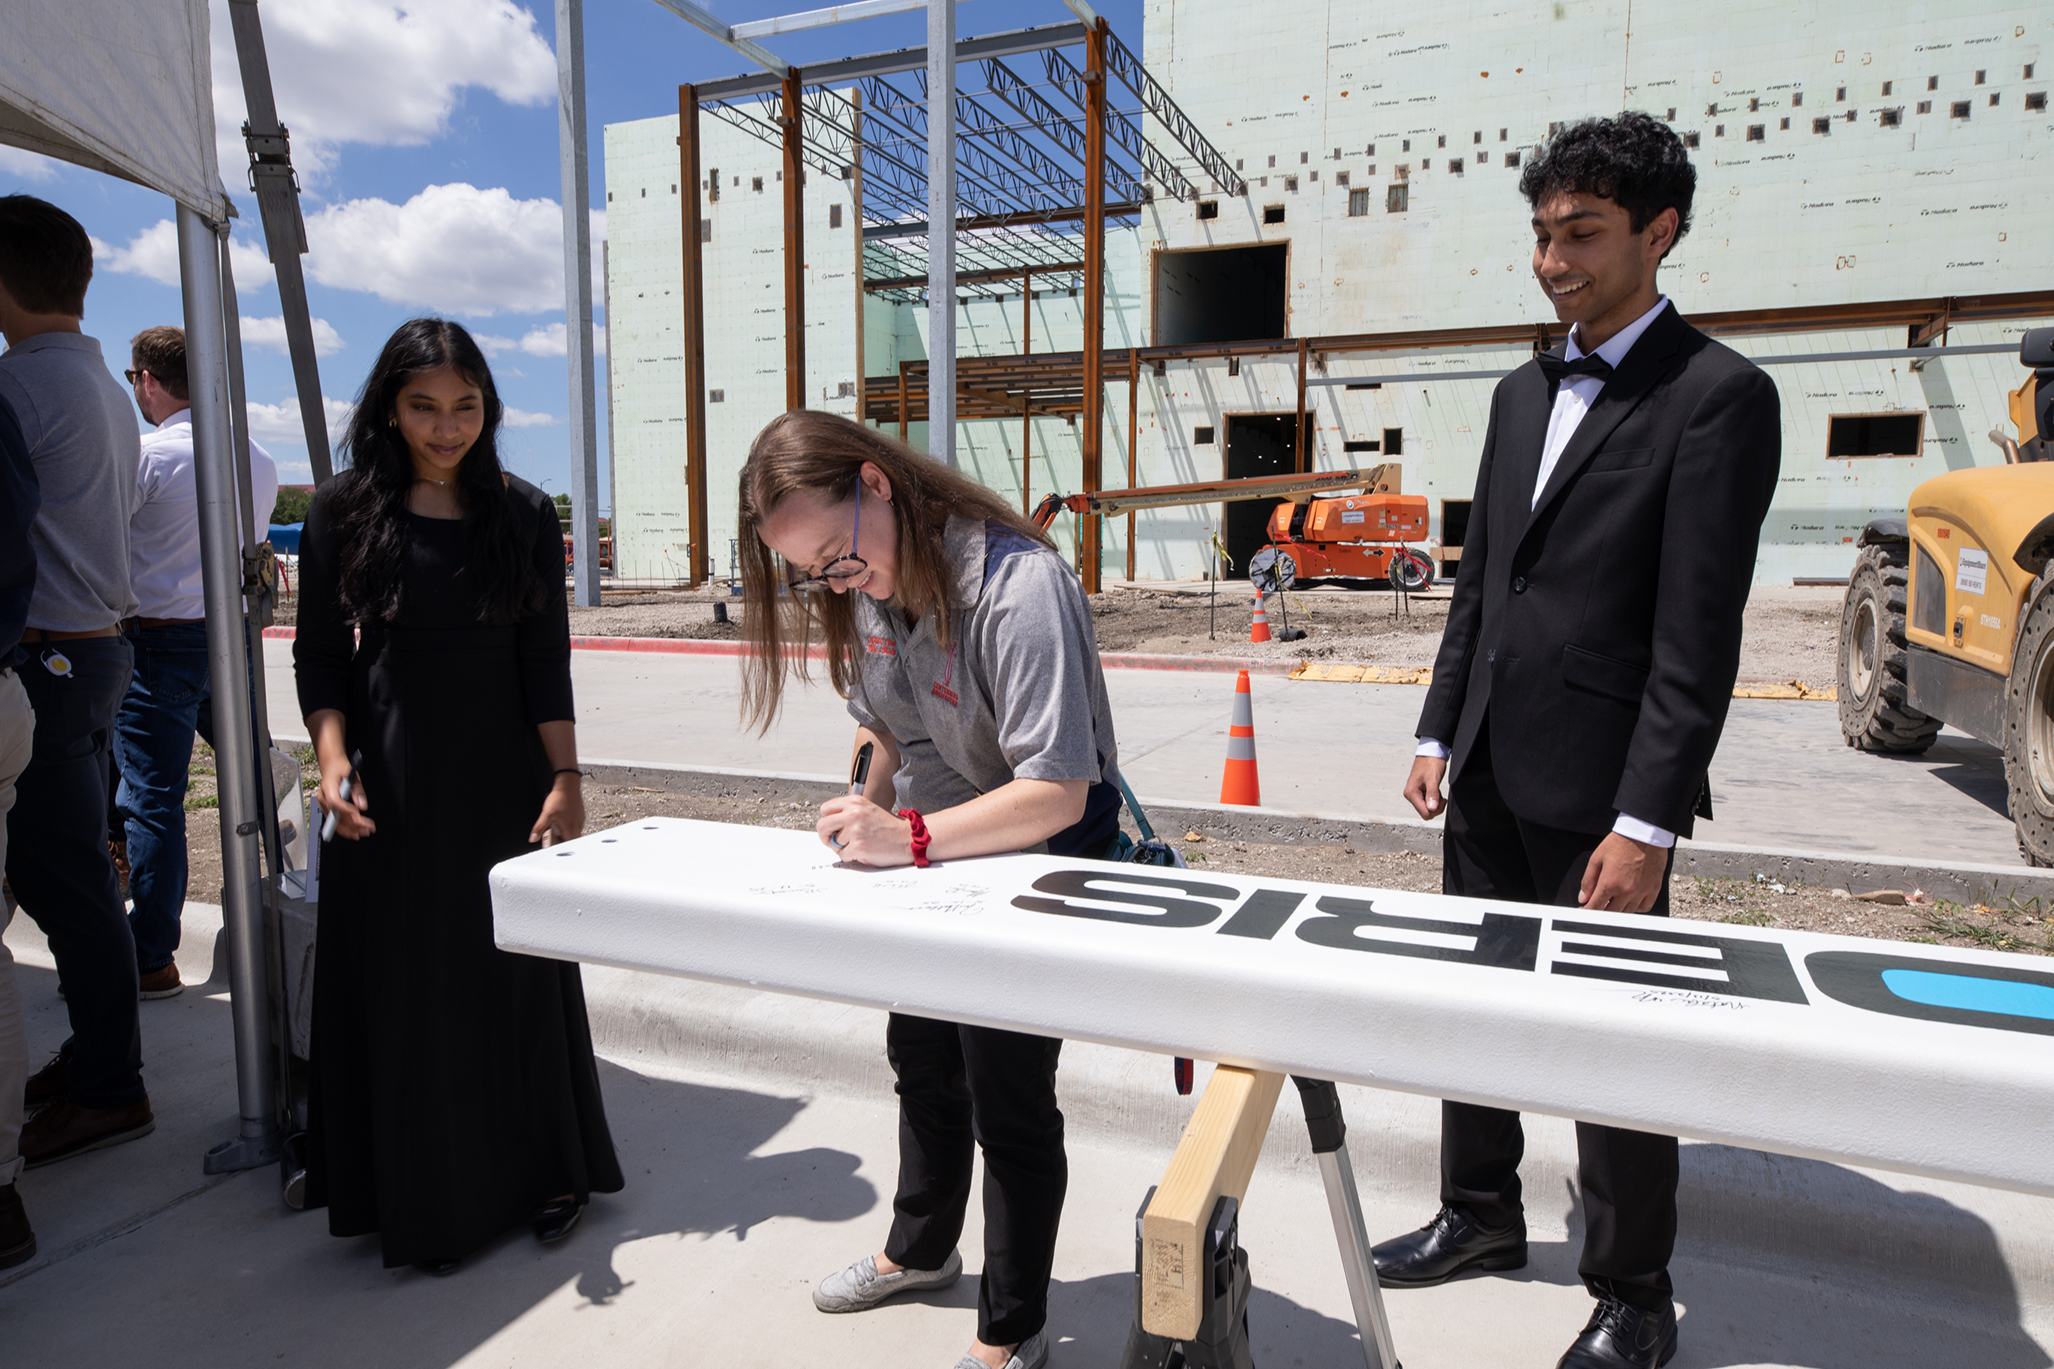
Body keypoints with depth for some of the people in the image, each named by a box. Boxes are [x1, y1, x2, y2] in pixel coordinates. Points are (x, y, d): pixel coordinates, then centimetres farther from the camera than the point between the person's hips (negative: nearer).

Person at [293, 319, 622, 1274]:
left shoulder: (523, 514, 2)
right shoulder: (344, 513, 1)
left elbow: (546, 659, 0)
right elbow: (319, 654, 2)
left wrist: (565, 778, -7)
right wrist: (334, 759, -13)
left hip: (504, 777, 0)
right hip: (391, 785, 0)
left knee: (519, 970, 8)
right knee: (402, 980, 6)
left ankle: (544, 1174, 25)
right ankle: (421, 1203, 23)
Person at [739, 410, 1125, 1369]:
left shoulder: (1018, 587, -31)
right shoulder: (863, 589, -5)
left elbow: (1056, 792, -34)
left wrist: (909, 839, -40)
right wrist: (867, 828, 2)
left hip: (1038, 860, -8)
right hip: (927, 855, 8)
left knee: (1008, 1095, 3)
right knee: (922, 1063, 22)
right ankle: (920, 1250, 49)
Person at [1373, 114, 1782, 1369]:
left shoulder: (1717, 396, -9)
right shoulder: (1524, 393, 13)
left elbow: (1699, 637, -15)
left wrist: (1645, 821, -19)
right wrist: (1440, 734, 11)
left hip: (1598, 791, -7)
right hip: (1490, 776, 7)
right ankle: (1482, 1215, 38)